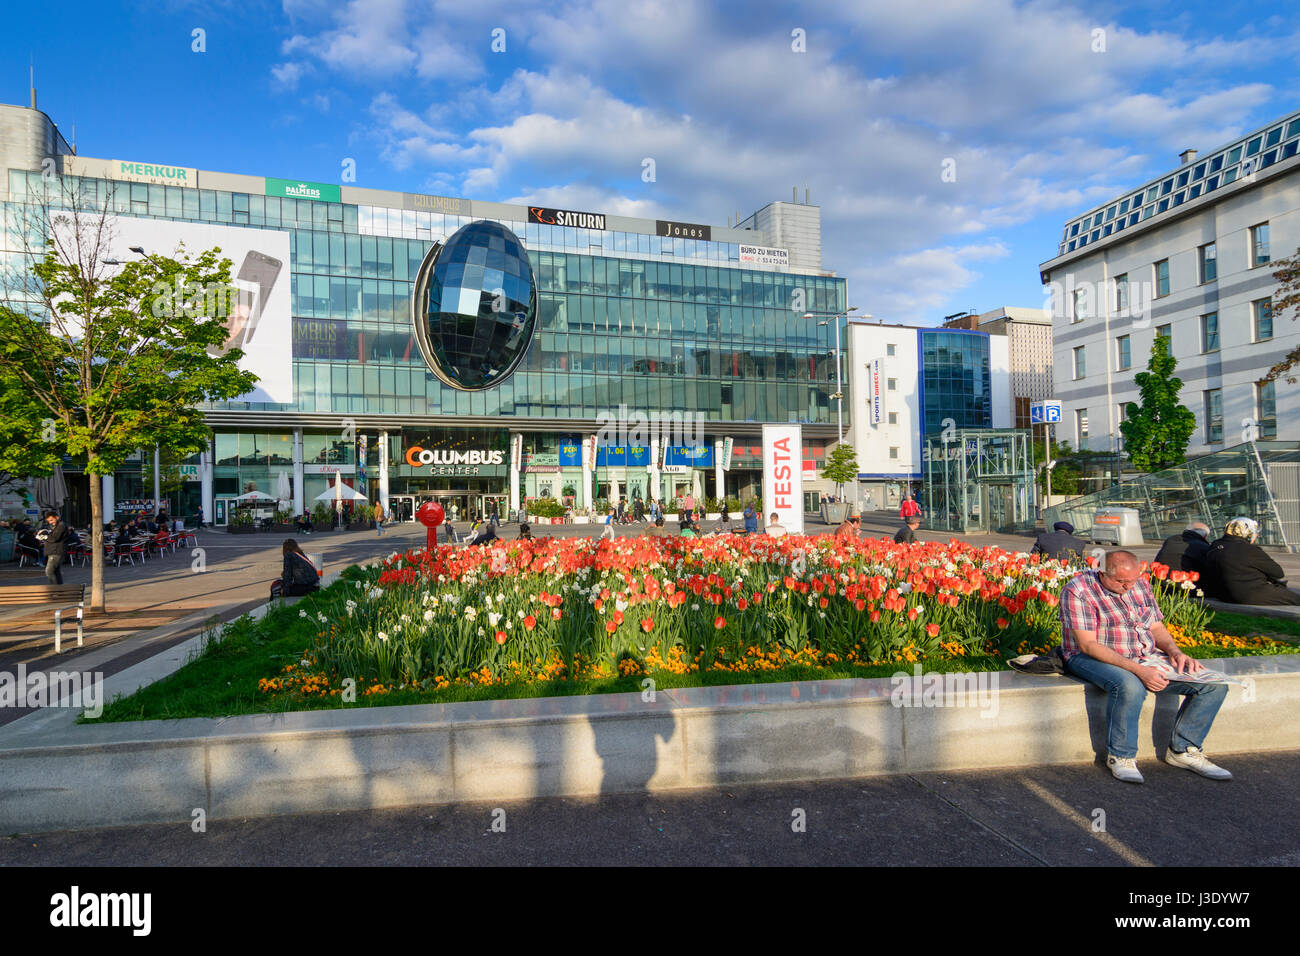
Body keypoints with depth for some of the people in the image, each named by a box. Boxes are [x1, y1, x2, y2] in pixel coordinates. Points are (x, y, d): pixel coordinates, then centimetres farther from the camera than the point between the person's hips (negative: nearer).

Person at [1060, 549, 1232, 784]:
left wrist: (1175, 652, -7)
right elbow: (1087, 645, -21)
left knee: (1214, 685, -7)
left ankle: (1182, 750, 8)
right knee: (1130, 686, -40)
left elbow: (1157, 628, 16)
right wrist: (1138, 670, -28)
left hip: (1146, 657, 7)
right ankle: (1121, 756, -16)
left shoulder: (1141, 585, 7)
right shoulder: (1077, 592, -16)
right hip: (1094, 659, -7)